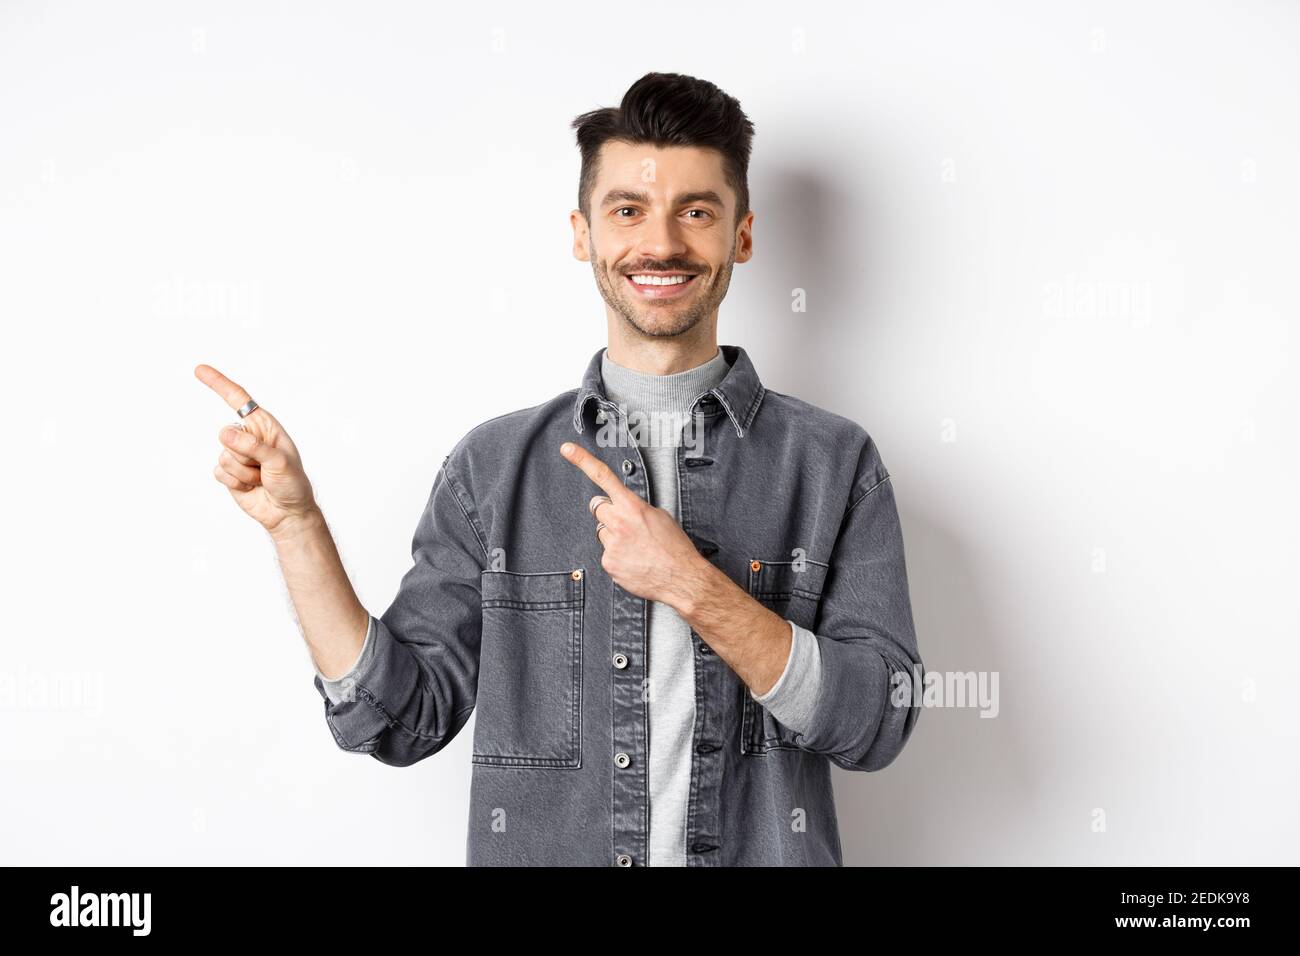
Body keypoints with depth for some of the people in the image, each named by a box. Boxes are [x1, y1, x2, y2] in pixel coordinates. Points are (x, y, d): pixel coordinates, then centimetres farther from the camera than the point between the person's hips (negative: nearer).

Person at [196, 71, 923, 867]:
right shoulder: (493, 468, -3)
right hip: (538, 848, 1)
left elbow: (877, 724, -13)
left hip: (765, 849, 0)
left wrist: (694, 588, -22)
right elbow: (402, 719, -4)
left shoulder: (835, 462, -6)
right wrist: (296, 526, -12)